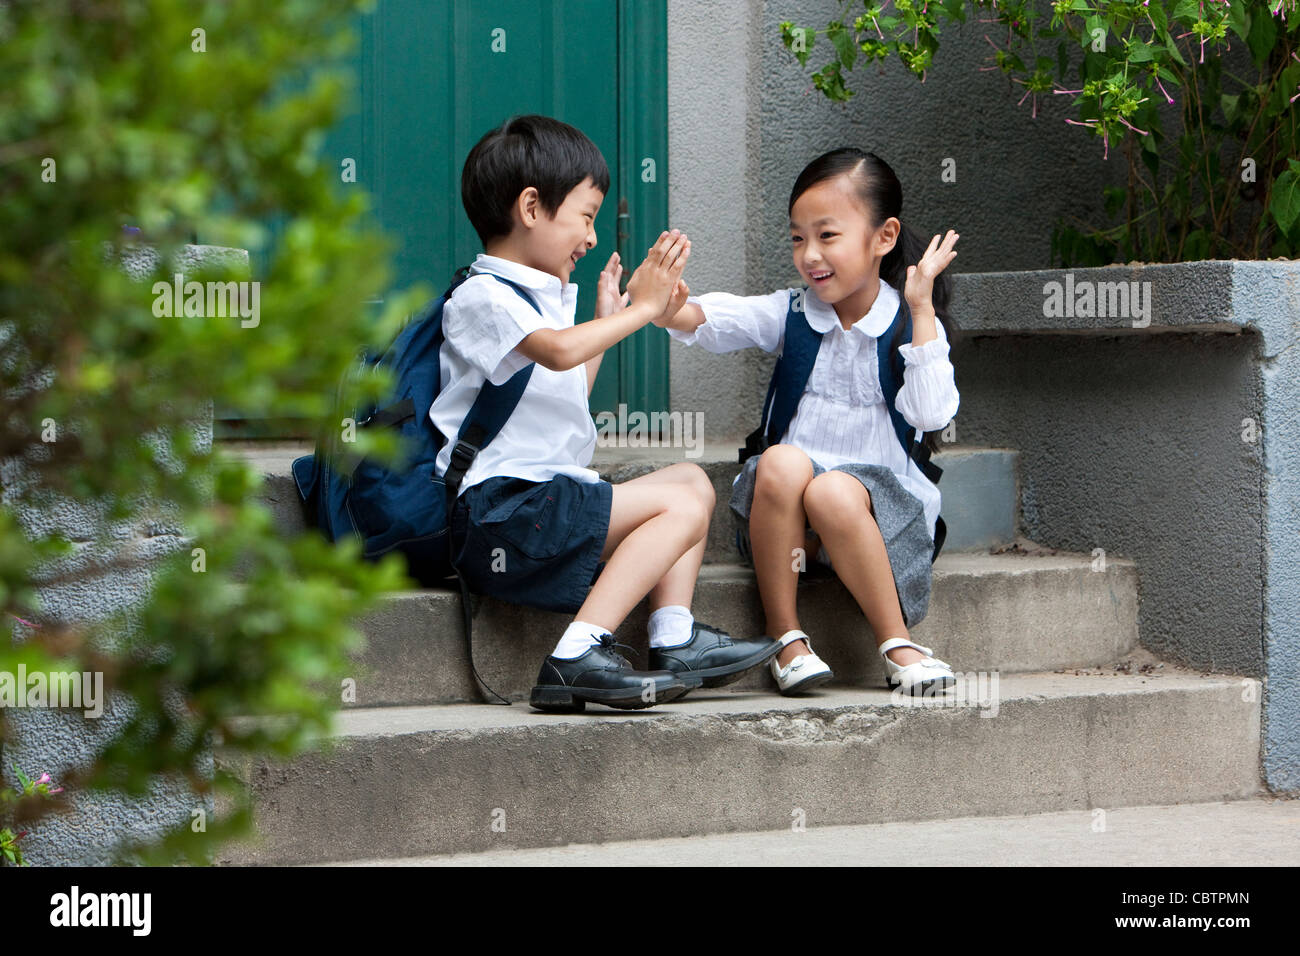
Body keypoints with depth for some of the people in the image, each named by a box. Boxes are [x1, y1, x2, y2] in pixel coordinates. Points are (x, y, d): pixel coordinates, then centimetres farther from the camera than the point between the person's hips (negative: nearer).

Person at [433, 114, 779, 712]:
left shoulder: (548, 296, 22)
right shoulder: (481, 297, -11)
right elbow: (558, 350, -30)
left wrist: (608, 318, 31)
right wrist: (640, 309, -18)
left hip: (551, 498, 11)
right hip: (496, 510, -11)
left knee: (691, 478, 15)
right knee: (682, 505, -19)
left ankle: (673, 638, 1)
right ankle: (577, 656, -31)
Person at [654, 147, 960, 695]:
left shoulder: (910, 325, 2)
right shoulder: (790, 315, 8)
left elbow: (930, 414, -14)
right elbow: (715, 320, -9)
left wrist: (922, 310, -13)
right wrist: (666, 306, -32)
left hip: (878, 498, -2)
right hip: (784, 510, 2)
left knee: (833, 493, -35)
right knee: (782, 462, -31)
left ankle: (896, 644, -21)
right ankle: (786, 639, -22)